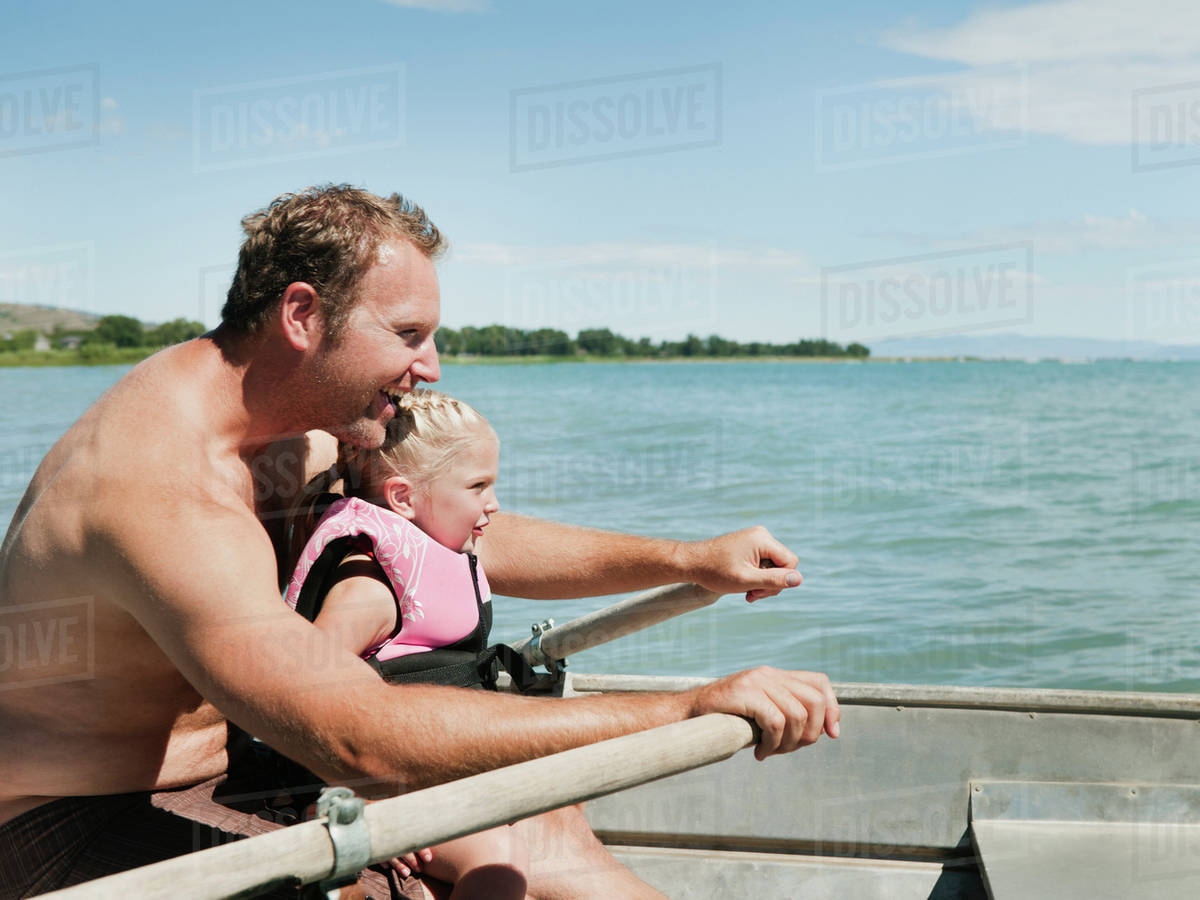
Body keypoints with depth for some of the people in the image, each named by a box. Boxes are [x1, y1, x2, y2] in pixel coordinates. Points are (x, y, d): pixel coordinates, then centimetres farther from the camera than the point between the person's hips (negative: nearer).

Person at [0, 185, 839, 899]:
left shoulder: (281, 436, 3)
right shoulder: (169, 492, -30)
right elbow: (362, 737, -40)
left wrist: (686, 561, 3)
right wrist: (685, 710, -39)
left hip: (206, 793, 9)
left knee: (537, 822, 1)